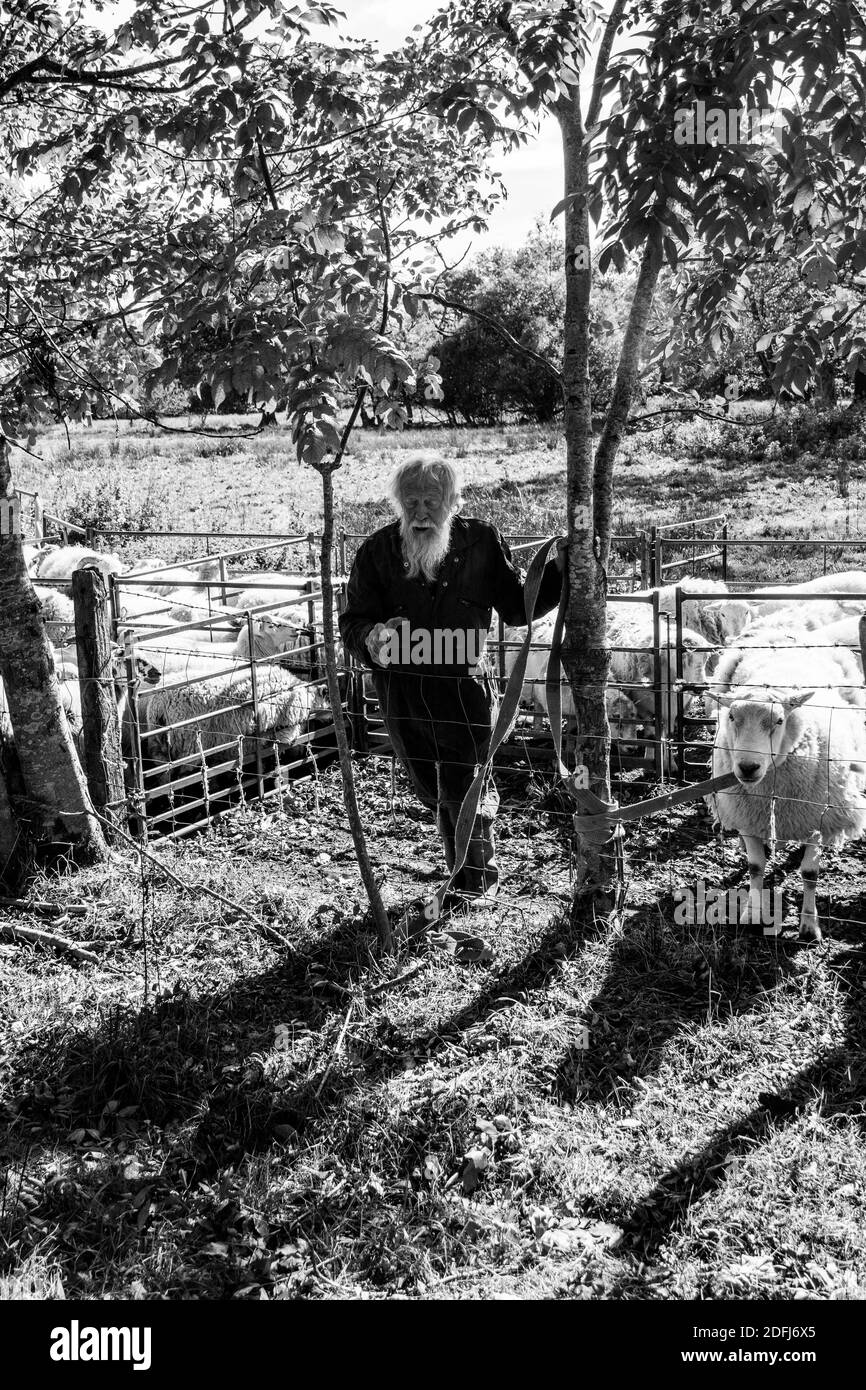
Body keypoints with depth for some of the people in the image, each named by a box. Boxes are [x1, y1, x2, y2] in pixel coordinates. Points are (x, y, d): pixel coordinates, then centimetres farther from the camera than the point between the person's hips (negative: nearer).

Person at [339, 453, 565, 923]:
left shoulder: (481, 542, -4)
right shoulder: (377, 551, -4)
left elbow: (517, 606, 7)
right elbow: (352, 622, -6)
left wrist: (559, 570, -4)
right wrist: (371, 640, -29)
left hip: (463, 687, -2)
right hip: (402, 694, 2)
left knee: (465, 790, 3)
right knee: (434, 793, 16)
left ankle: (478, 881, 27)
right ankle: (468, 871, 39)